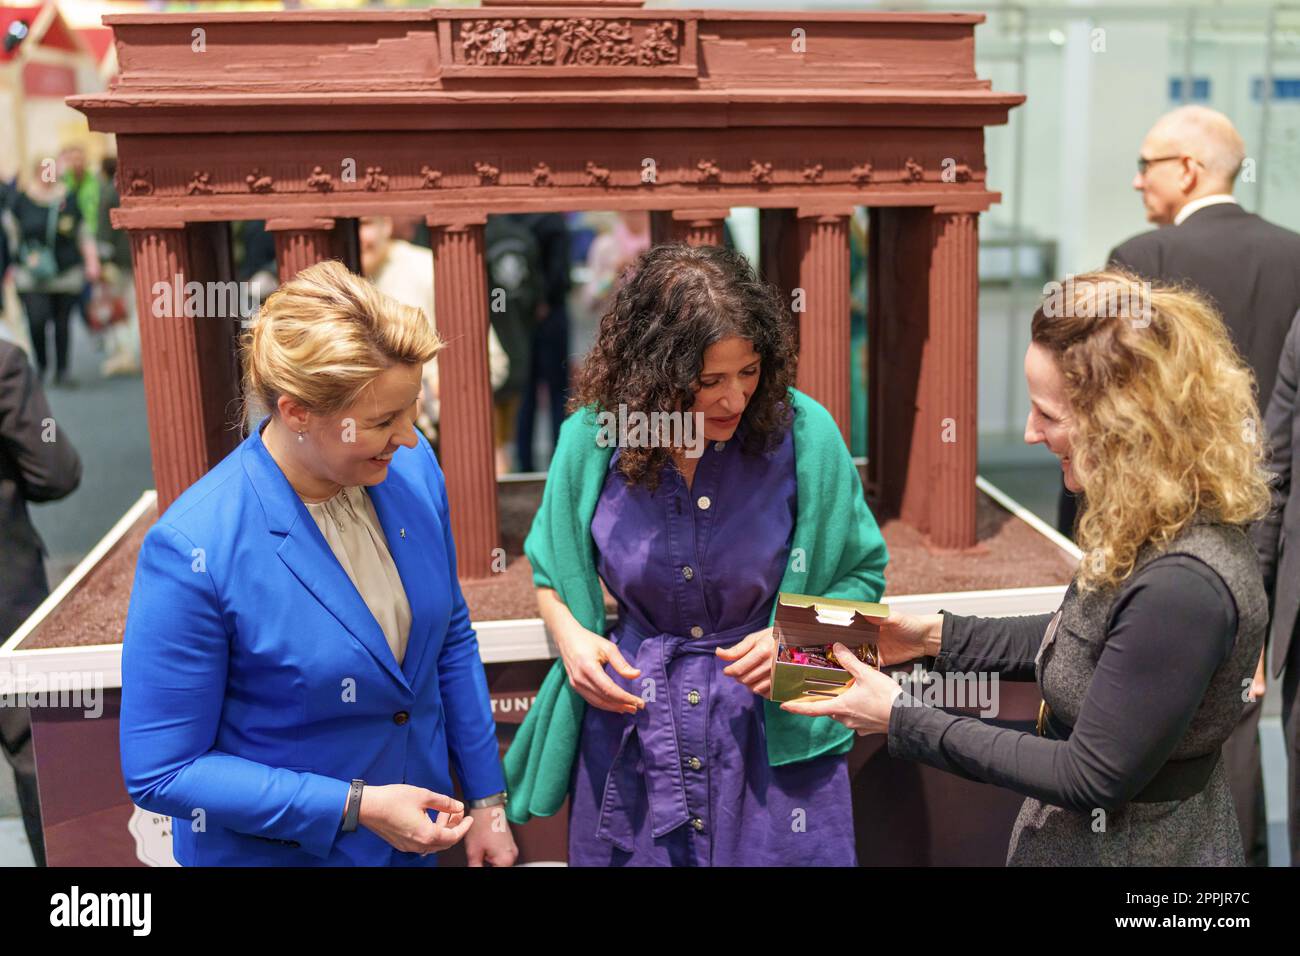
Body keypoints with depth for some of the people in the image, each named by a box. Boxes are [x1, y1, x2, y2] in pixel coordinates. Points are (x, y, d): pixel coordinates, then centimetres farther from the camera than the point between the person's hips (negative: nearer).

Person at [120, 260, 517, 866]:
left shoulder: (412, 469, -13)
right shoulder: (192, 552, -27)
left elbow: (451, 639, 1)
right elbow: (160, 772, -18)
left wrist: (486, 798, 4)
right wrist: (356, 806, -22)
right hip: (276, 848, -4)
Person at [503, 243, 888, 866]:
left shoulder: (803, 433, -13)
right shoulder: (592, 439, -9)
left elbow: (860, 574, 1)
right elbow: (551, 573, 8)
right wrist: (569, 634, -11)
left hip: (774, 733, -1)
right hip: (630, 723, 2)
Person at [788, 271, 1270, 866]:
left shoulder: (1183, 586, -33)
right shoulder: (1154, 523, -5)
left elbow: (1097, 778, -25)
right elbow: (1080, 640, 9)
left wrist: (903, 720, -22)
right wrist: (937, 635, 2)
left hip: (1134, 850, -8)